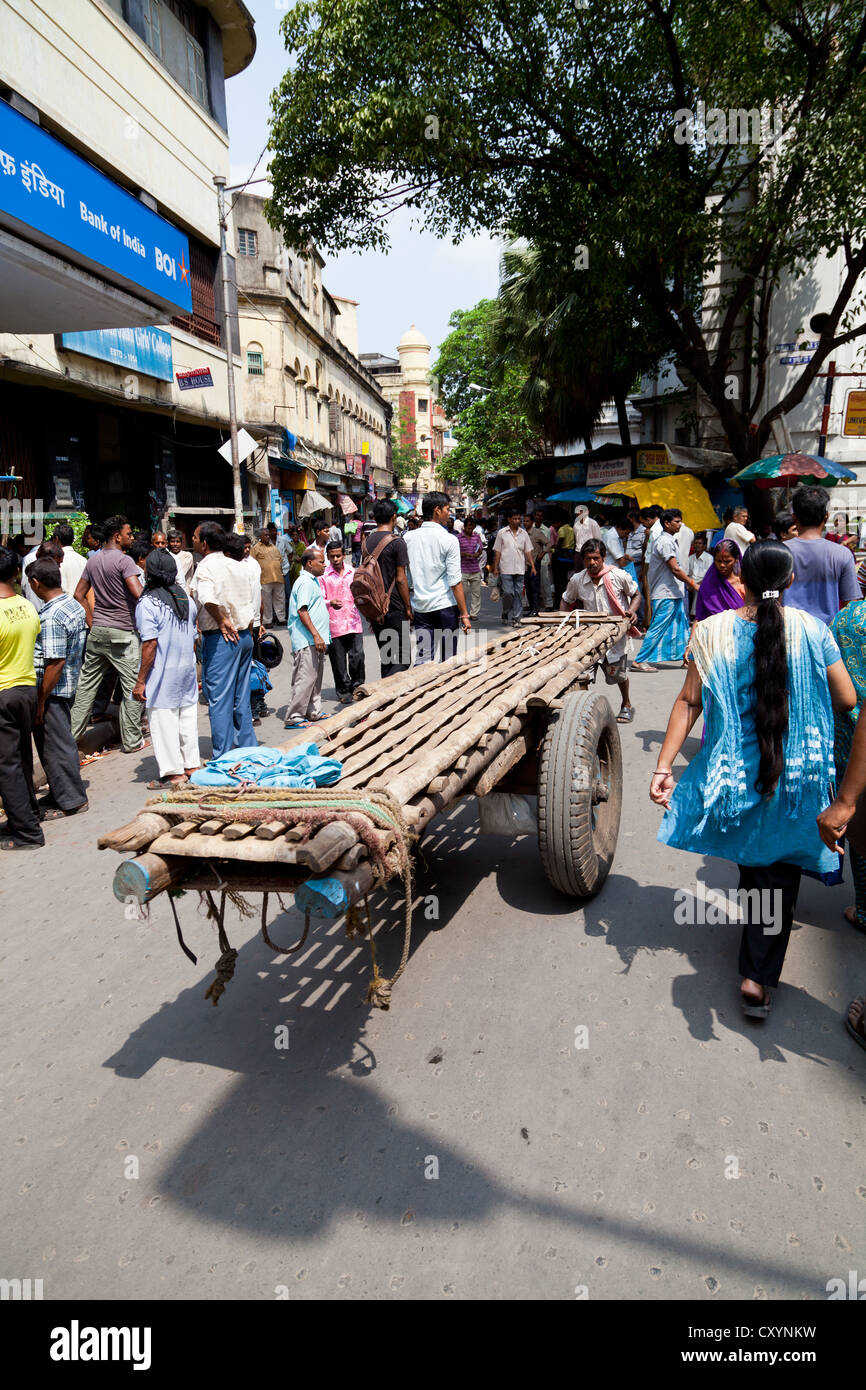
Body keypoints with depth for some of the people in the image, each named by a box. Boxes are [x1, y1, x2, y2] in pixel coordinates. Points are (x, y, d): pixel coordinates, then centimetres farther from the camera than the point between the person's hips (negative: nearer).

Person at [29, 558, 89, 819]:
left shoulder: (51, 617, -23)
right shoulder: (74, 605, 6)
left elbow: (55, 663, -25)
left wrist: (40, 702, -19)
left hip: (52, 690, -9)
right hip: (69, 686, 9)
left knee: (55, 745, 3)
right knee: (59, 741, 20)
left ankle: (71, 801, 13)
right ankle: (59, 794, 32)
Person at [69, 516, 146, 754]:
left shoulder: (93, 560, 11)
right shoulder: (124, 560, -13)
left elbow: (79, 594, 15)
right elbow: (138, 593, -24)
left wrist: (91, 623, 15)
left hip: (97, 632, 7)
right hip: (122, 634, -7)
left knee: (86, 685, 13)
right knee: (133, 687, 2)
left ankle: (72, 734, 20)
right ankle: (132, 741, 5)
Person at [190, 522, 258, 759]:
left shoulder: (206, 566, -12)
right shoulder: (239, 567, 12)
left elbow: (209, 599, -32)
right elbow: (253, 607, 16)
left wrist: (222, 622, -19)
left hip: (220, 639, -8)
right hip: (245, 636, 8)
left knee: (219, 700, -2)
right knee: (241, 698, 15)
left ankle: (223, 758, 2)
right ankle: (248, 750, 21)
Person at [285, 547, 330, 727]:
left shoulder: (312, 581, 19)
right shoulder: (305, 582, -14)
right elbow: (302, 611, -21)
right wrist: (316, 635, -24)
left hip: (315, 640, 11)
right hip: (307, 640, -11)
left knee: (316, 677, 16)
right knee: (305, 678, -9)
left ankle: (313, 712, 25)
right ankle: (294, 717, -4)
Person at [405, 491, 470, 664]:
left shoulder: (409, 537, 4)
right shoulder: (449, 540, -9)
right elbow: (455, 582, -12)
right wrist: (464, 614, -7)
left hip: (420, 607, 4)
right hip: (446, 605, -4)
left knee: (422, 660, 4)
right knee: (448, 660, 9)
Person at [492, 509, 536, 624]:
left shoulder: (523, 533, 10)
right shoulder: (502, 533, 3)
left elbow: (528, 551, 10)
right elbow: (497, 551, 4)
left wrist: (533, 566, 1)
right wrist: (495, 567, 0)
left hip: (520, 569, 3)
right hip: (506, 569, -3)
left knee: (518, 594, 3)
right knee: (508, 593, -8)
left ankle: (517, 618, 8)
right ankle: (505, 614, 15)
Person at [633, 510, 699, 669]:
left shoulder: (670, 540, 17)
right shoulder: (665, 542, -15)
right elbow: (675, 569, -19)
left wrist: (688, 583, 17)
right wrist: (692, 584, -13)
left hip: (674, 593, 10)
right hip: (665, 594, -10)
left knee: (681, 626, 12)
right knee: (658, 628, -8)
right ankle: (640, 661, -4)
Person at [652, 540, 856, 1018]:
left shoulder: (712, 632, -9)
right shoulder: (812, 630, -8)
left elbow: (689, 702, -10)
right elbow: (847, 699, -4)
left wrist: (663, 767, -8)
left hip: (734, 769, 1)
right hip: (796, 772, -1)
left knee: (750, 851, 25)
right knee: (778, 867, 9)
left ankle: (757, 914, 50)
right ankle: (758, 976, 5)